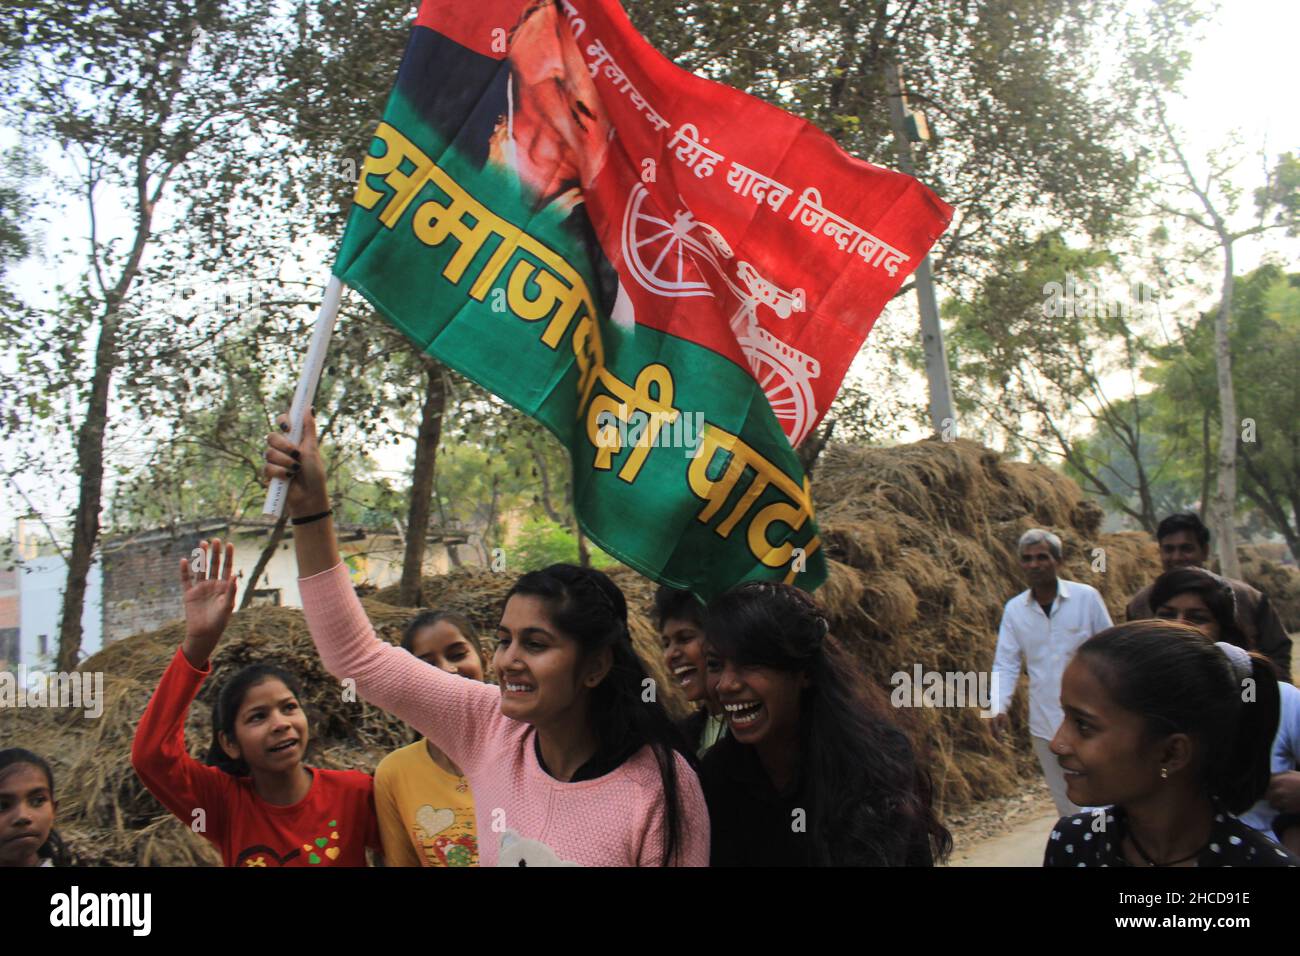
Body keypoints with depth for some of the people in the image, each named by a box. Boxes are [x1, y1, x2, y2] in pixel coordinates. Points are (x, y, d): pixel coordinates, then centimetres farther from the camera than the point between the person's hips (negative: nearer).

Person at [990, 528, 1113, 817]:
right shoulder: (1014, 609, -1)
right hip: (1045, 725, 3)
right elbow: (1005, 664, 0)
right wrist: (999, 707, -15)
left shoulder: (1086, 597, -7)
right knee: (1067, 806, 14)